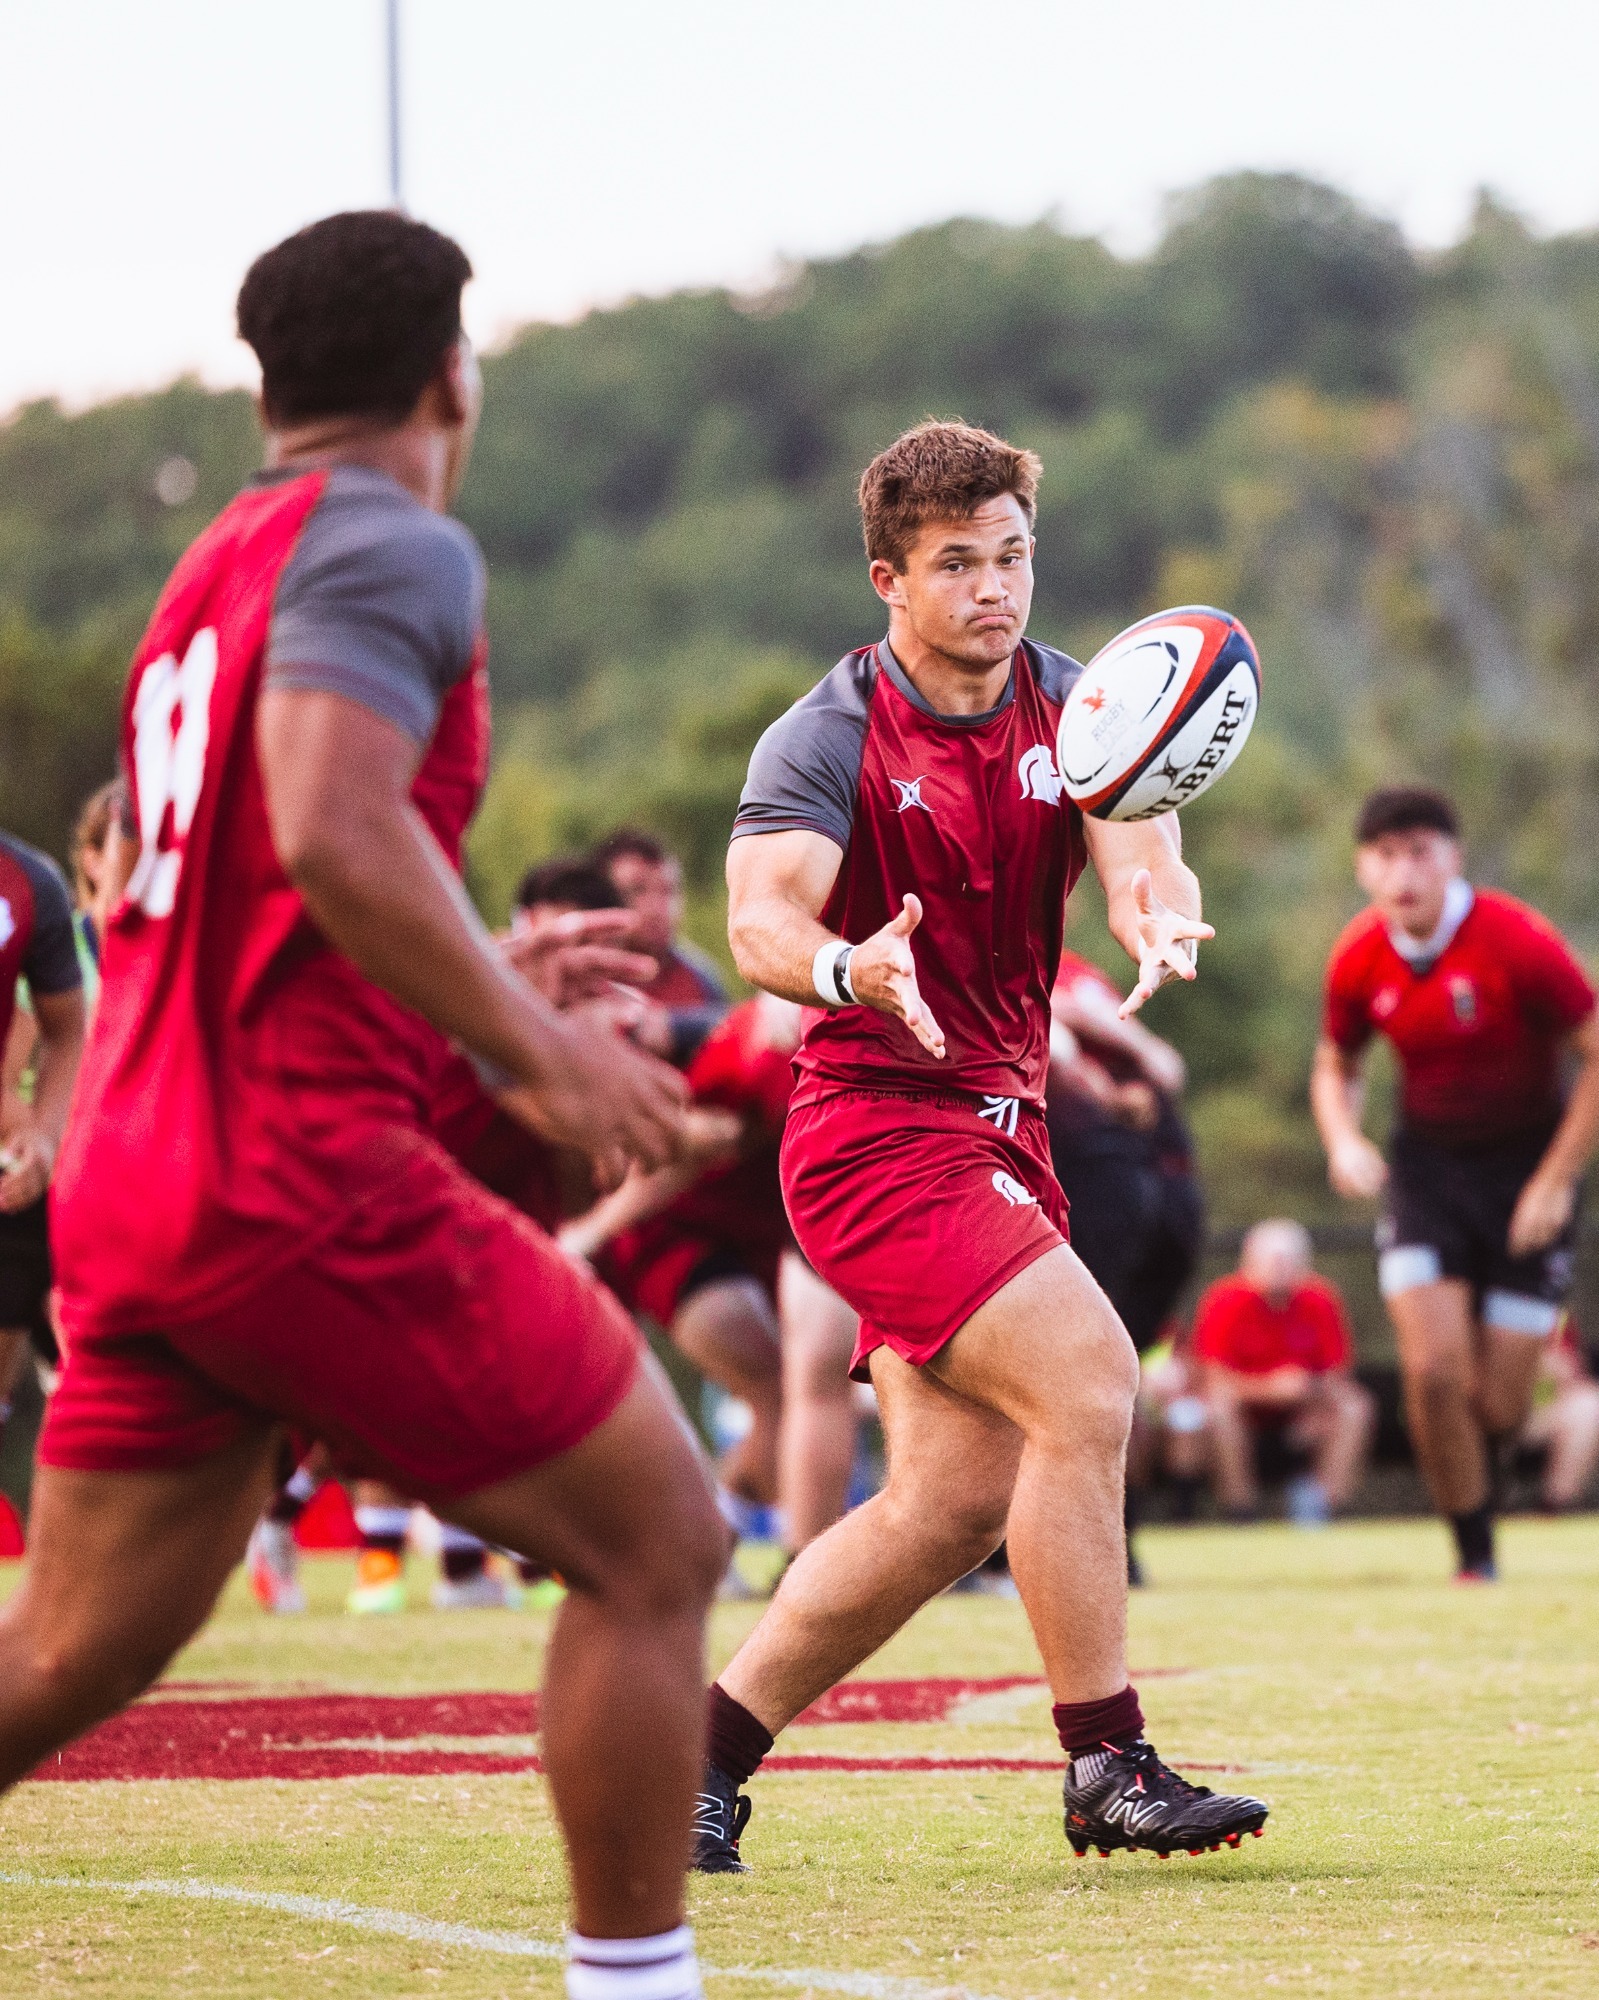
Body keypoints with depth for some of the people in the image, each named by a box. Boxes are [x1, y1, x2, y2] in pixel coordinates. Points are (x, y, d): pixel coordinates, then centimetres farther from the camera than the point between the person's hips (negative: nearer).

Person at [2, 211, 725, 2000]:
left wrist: (500, 1012, 29)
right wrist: (535, 1042, -16)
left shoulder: (208, 572, 20)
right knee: (655, 1538, 1)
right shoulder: (390, 545, -7)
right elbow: (336, 835, -22)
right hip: (303, 1177, -9)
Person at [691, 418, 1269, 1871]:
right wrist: (850, 967, -45)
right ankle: (1108, 1771, -13)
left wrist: (1162, 918, -35)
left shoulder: (1074, 709, 6)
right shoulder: (828, 739, -9)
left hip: (1000, 1131, 7)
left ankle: (698, 1753, 13)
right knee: (1088, 1383, -21)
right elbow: (759, 921, -22)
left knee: (956, 1498, 3)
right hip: (877, 1127, -7)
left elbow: (1138, 849, -11)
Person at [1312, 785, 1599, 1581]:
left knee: (1498, 1403, -3)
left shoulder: (1518, 942, -19)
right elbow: (1335, 1065, 13)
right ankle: (1474, 1553, 2)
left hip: (1525, 1167, -2)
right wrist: (1343, 1140, -7)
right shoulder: (1358, 958, -5)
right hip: (1424, 1165, 2)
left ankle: (1474, 1476, 35)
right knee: (1433, 1370, -16)